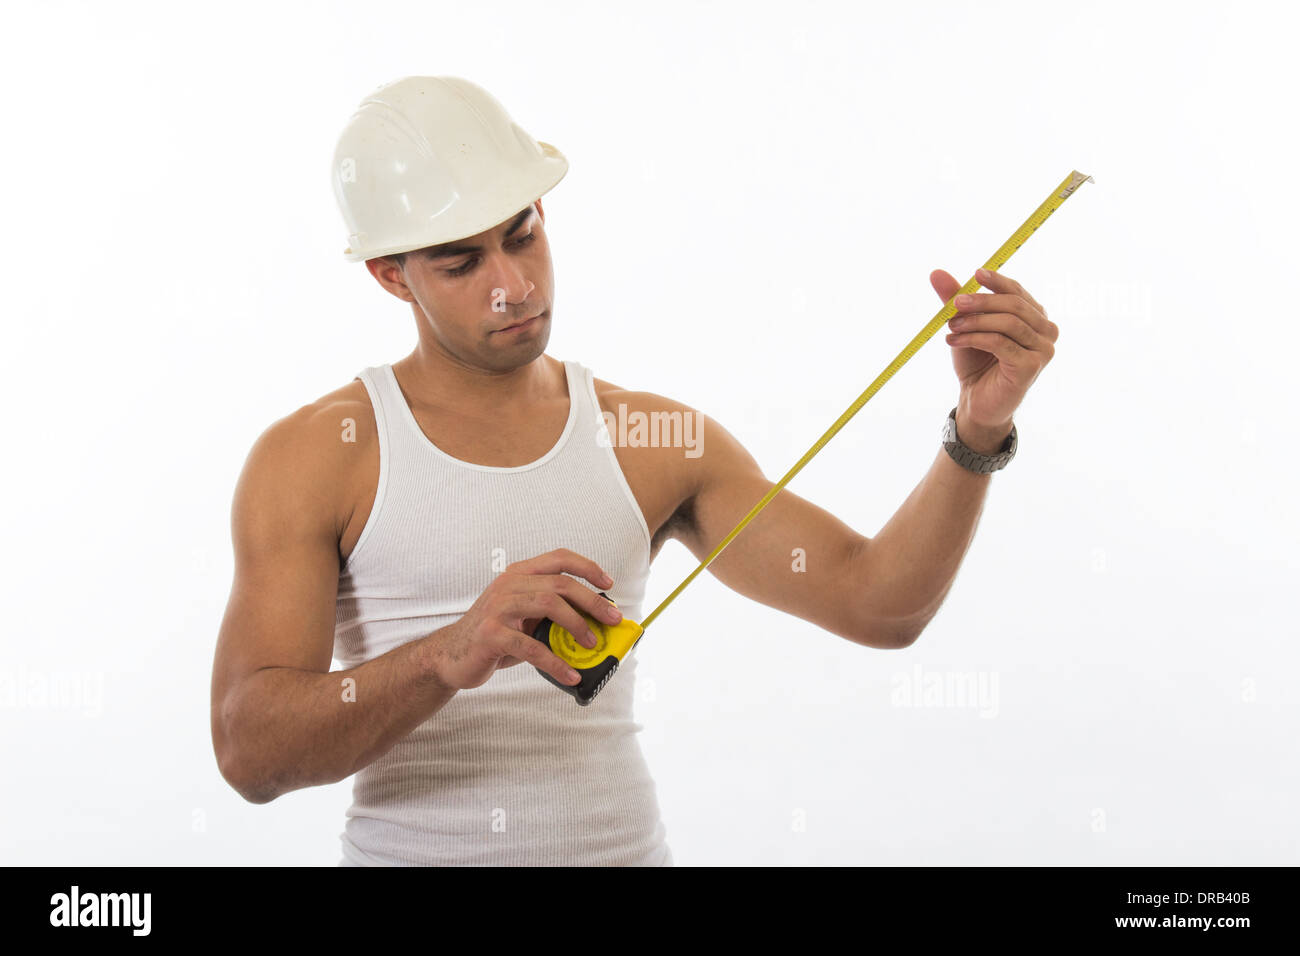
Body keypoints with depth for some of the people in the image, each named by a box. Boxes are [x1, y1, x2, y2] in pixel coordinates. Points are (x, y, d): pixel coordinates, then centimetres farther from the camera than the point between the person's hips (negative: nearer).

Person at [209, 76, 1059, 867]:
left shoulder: (655, 442, 6)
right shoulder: (312, 458, -3)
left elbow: (877, 602, 1)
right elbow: (249, 751, -12)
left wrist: (979, 429, -12)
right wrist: (452, 657, -27)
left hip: (623, 843, 2)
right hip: (405, 849, -2)